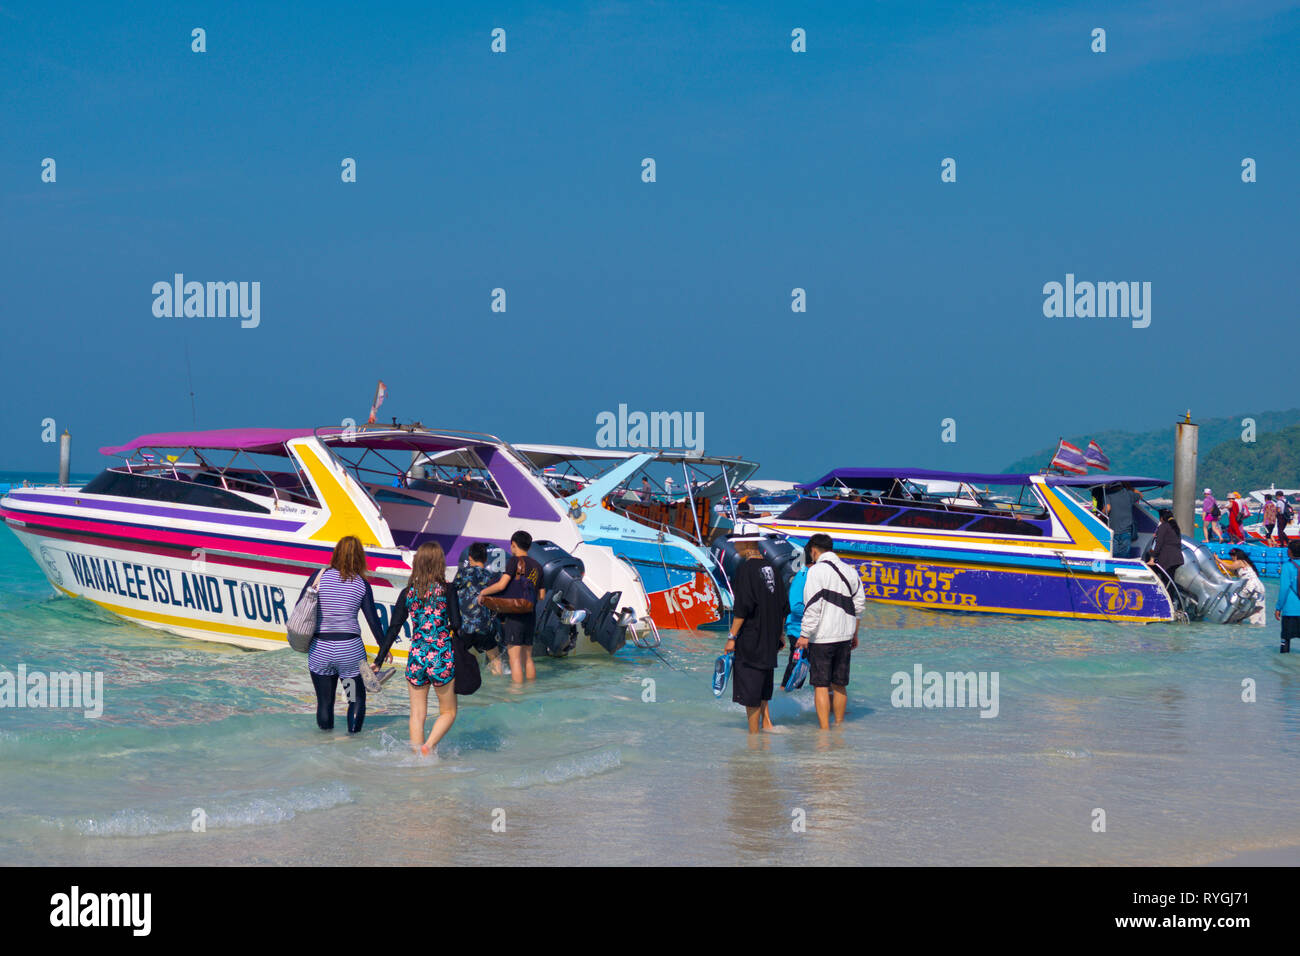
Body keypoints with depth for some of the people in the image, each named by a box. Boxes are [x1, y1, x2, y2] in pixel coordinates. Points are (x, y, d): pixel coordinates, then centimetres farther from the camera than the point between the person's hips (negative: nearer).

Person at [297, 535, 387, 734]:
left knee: (324, 702, 12)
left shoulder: (319, 576, -2)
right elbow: (373, 620, -1)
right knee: (357, 699, 15)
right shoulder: (362, 585, -2)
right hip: (350, 650, -1)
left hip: (319, 650, 1)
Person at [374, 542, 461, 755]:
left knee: (417, 715, 11)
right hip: (442, 658, -3)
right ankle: (428, 746, -10)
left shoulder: (408, 593, 4)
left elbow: (393, 629, 3)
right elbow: (456, 626, -7)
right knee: (448, 712, 11)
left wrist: (378, 661, 8)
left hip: (416, 658, 3)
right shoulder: (447, 590, -4)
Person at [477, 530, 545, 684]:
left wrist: (482, 592, -1)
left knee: (515, 658, -7)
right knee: (528, 658, 12)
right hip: (530, 617, 7)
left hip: (514, 616, -7)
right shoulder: (537, 567, 13)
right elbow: (542, 596, 14)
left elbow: (501, 585, -15)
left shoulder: (515, 561, -7)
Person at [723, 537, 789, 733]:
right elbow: (783, 606, 12)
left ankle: (754, 733, 5)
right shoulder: (769, 566, 7)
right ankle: (766, 722, 15)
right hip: (769, 638, 8)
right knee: (763, 684, 20)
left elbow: (742, 607, -20)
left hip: (750, 636, -8)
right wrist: (779, 635, 21)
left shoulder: (746, 568, -15)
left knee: (749, 686, 1)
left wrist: (732, 637, -15)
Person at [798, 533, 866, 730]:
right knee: (839, 685, 14)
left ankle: (824, 729, -6)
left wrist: (804, 635, -12)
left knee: (821, 685, -3)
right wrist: (854, 633, 24)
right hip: (844, 636, 6)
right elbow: (859, 605, 16)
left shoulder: (816, 570, -10)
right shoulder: (850, 571, 11)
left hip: (822, 637, -6)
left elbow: (813, 606, -16)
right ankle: (839, 726, 20)